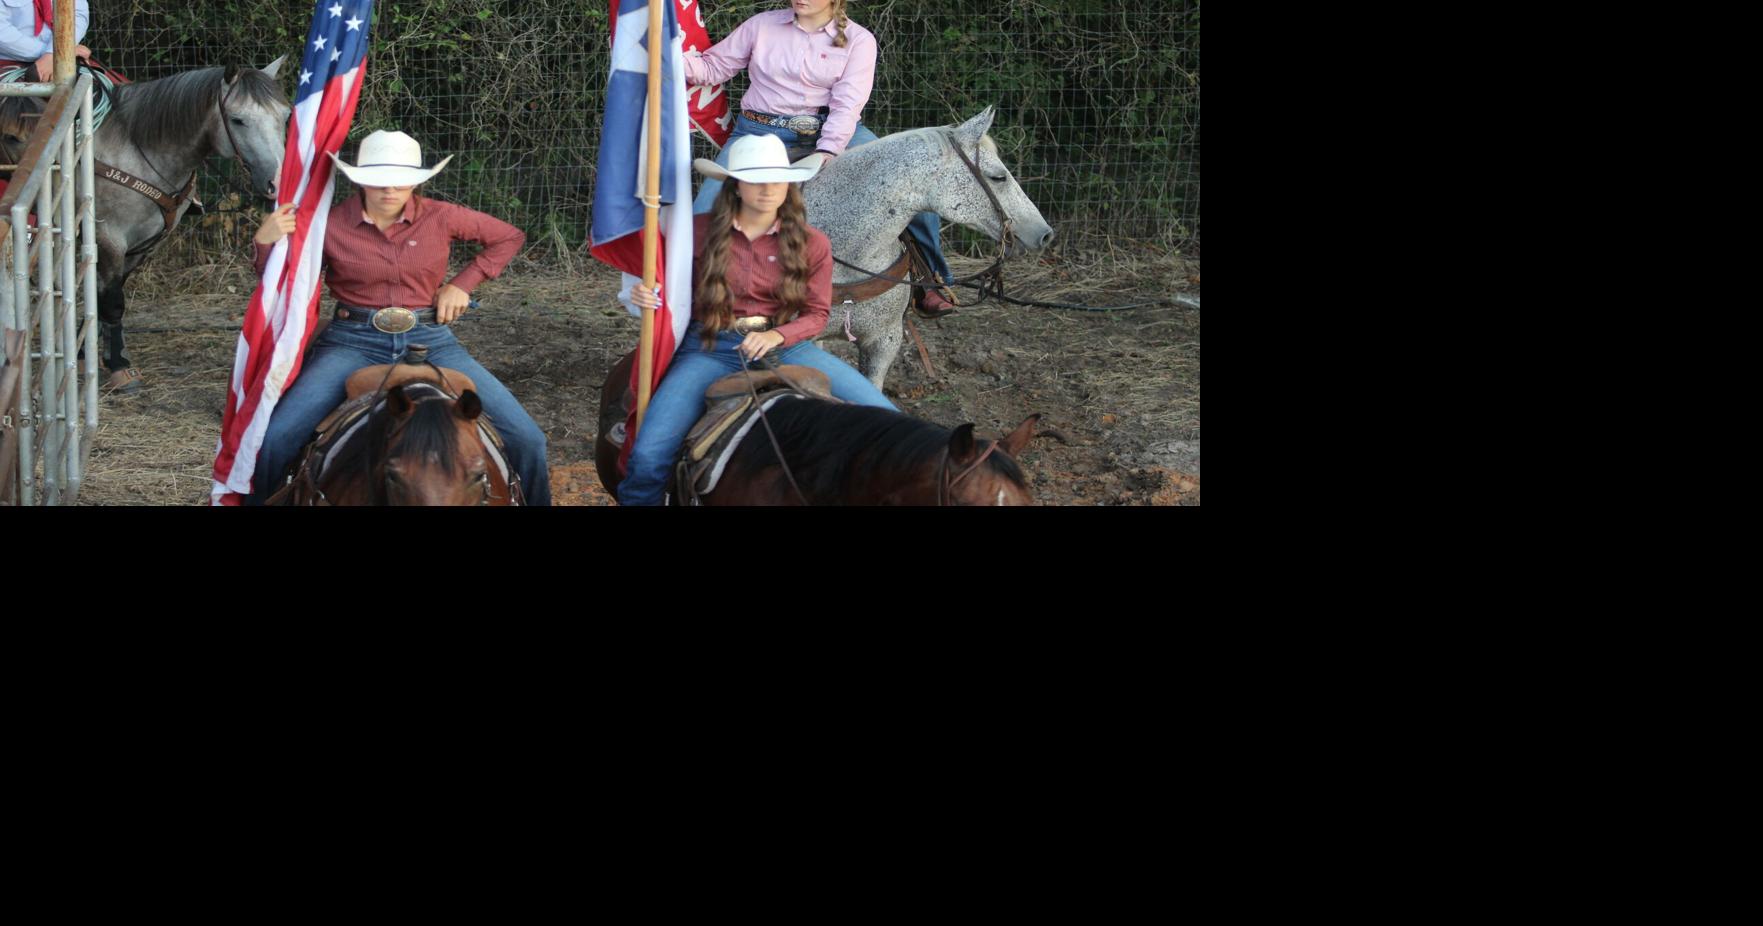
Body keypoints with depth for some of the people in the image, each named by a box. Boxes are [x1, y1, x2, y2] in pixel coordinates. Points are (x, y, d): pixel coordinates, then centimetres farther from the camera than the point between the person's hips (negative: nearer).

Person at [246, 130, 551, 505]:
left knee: (526, 439, -9)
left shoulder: (440, 217, -1)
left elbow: (510, 237, 14)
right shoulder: (330, 225, -4)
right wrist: (265, 244, -15)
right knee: (274, 440, -22)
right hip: (354, 343, -1)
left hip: (430, 342, 1)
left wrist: (463, 284, 3)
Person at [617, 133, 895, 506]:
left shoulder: (811, 243, 2)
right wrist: (645, 296, -11)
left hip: (786, 345, 1)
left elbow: (817, 314, 5)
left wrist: (777, 336, -15)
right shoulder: (700, 232, 0)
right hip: (710, 348, -1)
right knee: (649, 457, -21)